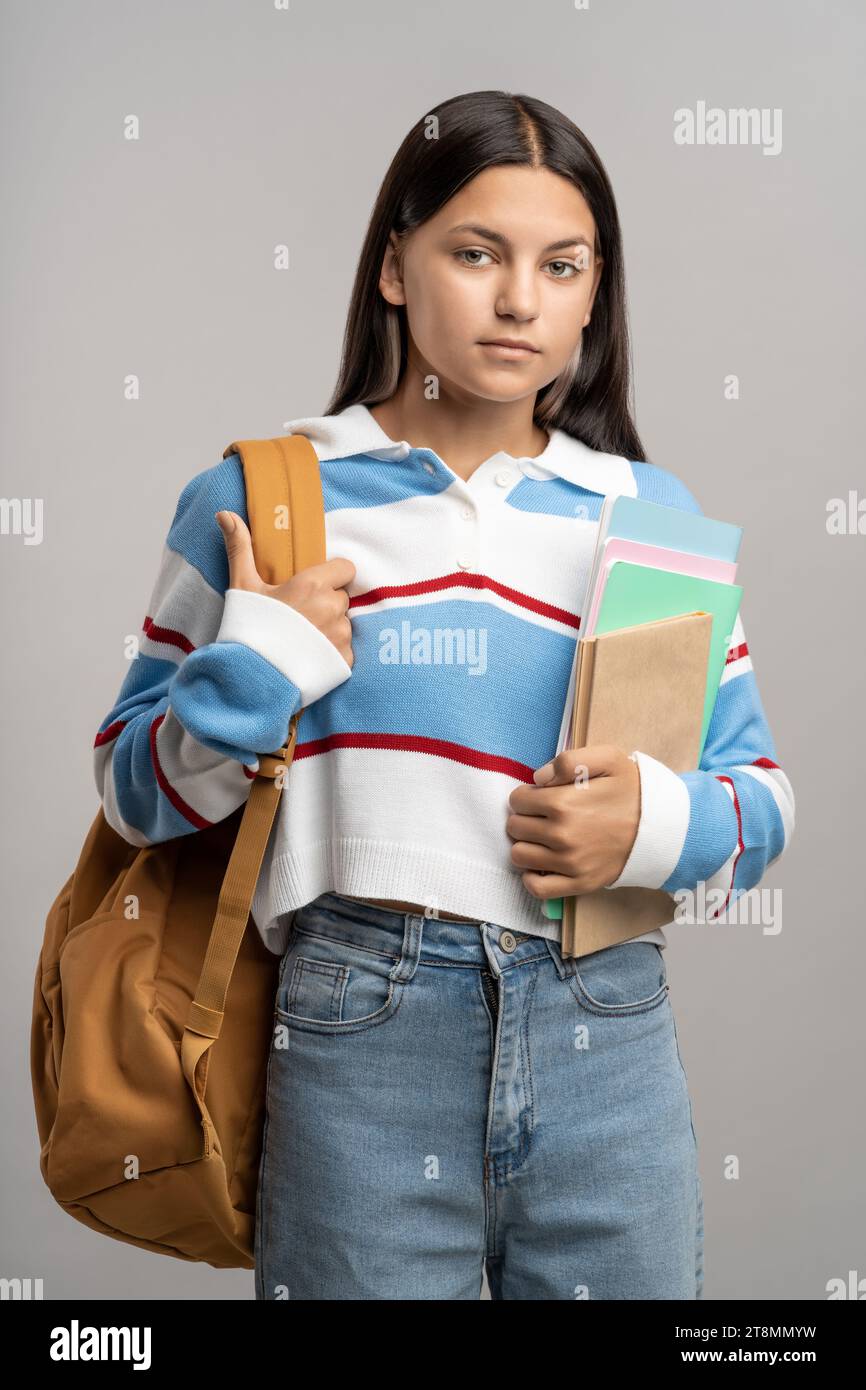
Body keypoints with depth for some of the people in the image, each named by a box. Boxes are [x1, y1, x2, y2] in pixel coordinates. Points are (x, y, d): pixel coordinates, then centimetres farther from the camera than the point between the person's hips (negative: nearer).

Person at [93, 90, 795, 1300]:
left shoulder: (649, 510, 8)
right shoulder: (261, 495, 2)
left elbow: (764, 794, 10)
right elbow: (132, 791, 6)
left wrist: (655, 824, -10)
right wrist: (258, 664, -11)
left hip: (610, 1034, 3)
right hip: (360, 1031, -2)